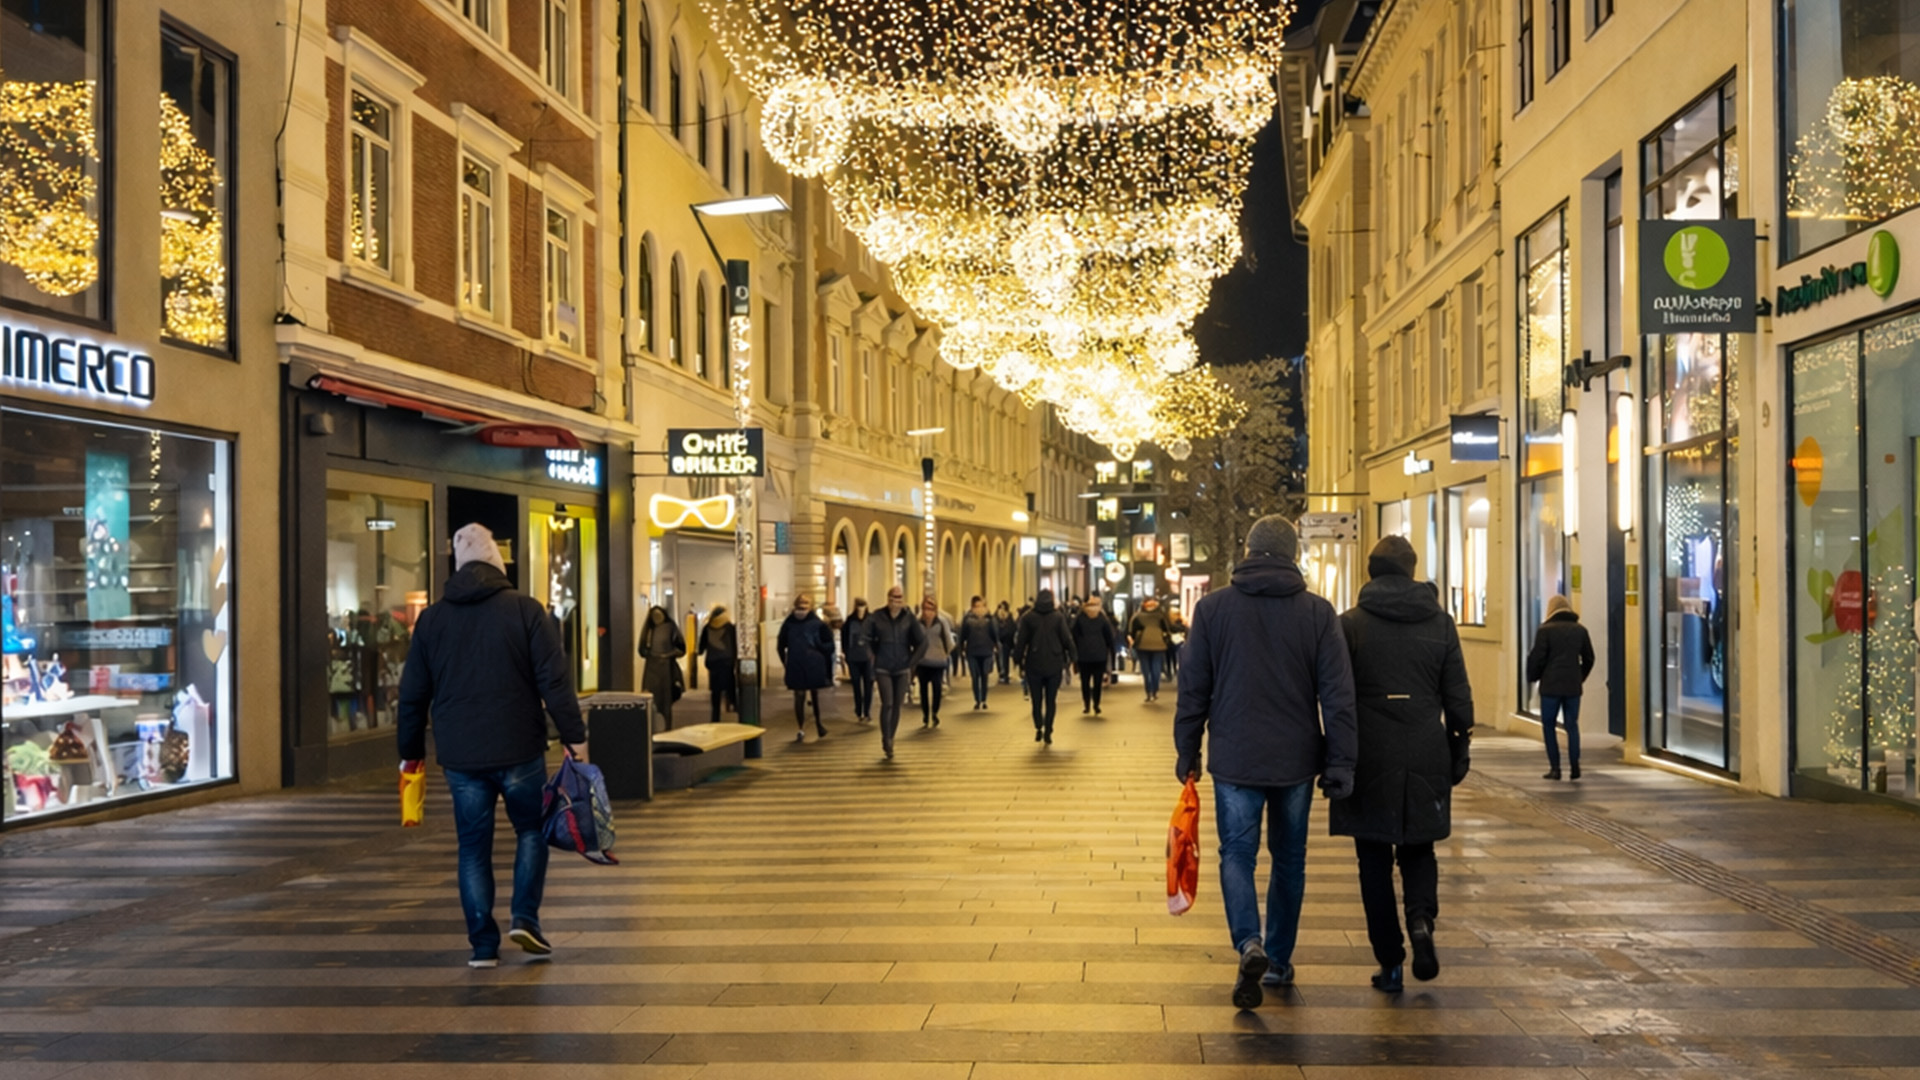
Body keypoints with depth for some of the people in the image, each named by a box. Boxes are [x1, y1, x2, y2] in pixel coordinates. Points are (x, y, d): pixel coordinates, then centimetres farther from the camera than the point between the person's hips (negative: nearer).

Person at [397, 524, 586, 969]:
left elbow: (413, 694, 9)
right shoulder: (524, 609, -5)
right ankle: (526, 917, 4)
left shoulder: (431, 619, 4)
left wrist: (410, 752, 18)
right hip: (519, 750, -2)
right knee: (532, 830, 17)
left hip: (461, 757, 2)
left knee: (474, 847, 9)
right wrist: (574, 736, -3)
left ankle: (483, 944, 9)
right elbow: (555, 680, -9)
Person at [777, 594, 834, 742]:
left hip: (815, 666, -1)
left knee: (816, 695, 13)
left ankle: (818, 722, 32)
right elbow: (781, 644, 10)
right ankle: (801, 730, 10)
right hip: (795, 667, 1)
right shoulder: (789, 623, 1)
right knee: (799, 696, 3)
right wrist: (785, 662, 6)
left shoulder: (817, 624, -4)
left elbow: (829, 645, 1)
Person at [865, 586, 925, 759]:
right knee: (887, 704, -12)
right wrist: (878, 654, 8)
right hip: (883, 668, -1)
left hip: (902, 669, 1)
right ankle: (886, 741, 1)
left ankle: (890, 741, 18)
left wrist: (911, 660, 2)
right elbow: (869, 638, 11)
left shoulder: (909, 618, -4)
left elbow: (922, 641, 2)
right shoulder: (877, 617, -5)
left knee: (897, 706, 5)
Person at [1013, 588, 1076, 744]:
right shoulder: (1059, 617, -3)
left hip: (1034, 666, 0)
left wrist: (1018, 662, 5)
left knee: (1037, 700, 11)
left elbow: (1020, 641, -1)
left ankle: (1038, 728, -1)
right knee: (1051, 701, 8)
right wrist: (1070, 658, 5)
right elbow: (1067, 639, -4)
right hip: (1054, 665, 0)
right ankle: (1048, 732, 5)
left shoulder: (1028, 617, -2)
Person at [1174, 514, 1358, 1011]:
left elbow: (1193, 688, 0)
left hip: (1235, 759, -1)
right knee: (1289, 858, 15)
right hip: (1296, 761, 1)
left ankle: (1249, 945, -16)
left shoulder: (1212, 607, -2)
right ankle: (1279, 961, 25)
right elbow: (1338, 696, -4)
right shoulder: (1318, 612, -2)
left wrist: (1188, 751, 9)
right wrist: (1339, 765, 1)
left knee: (1237, 854, 6)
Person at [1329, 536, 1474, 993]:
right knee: (1418, 850, 18)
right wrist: (1459, 749, 13)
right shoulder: (1440, 622, 3)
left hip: (1369, 761, -2)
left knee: (1375, 861, 8)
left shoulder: (1350, 625, -4)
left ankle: (1390, 963, 8)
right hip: (1426, 760, 2)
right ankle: (1421, 918, -9)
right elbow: (1459, 697, 4)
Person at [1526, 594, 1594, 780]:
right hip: (1573, 686, 3)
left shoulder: (1545, 630, -6)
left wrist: (1532, 678, 7)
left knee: (1548, 725, 6)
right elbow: (1589, 658, 12)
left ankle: (1555, 767, 1)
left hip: (1551, 686, -3)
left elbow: (1537, 658, -9)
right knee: (1572, 725, 10)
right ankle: (1575, 765, 0)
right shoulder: (1580, 630, 7)